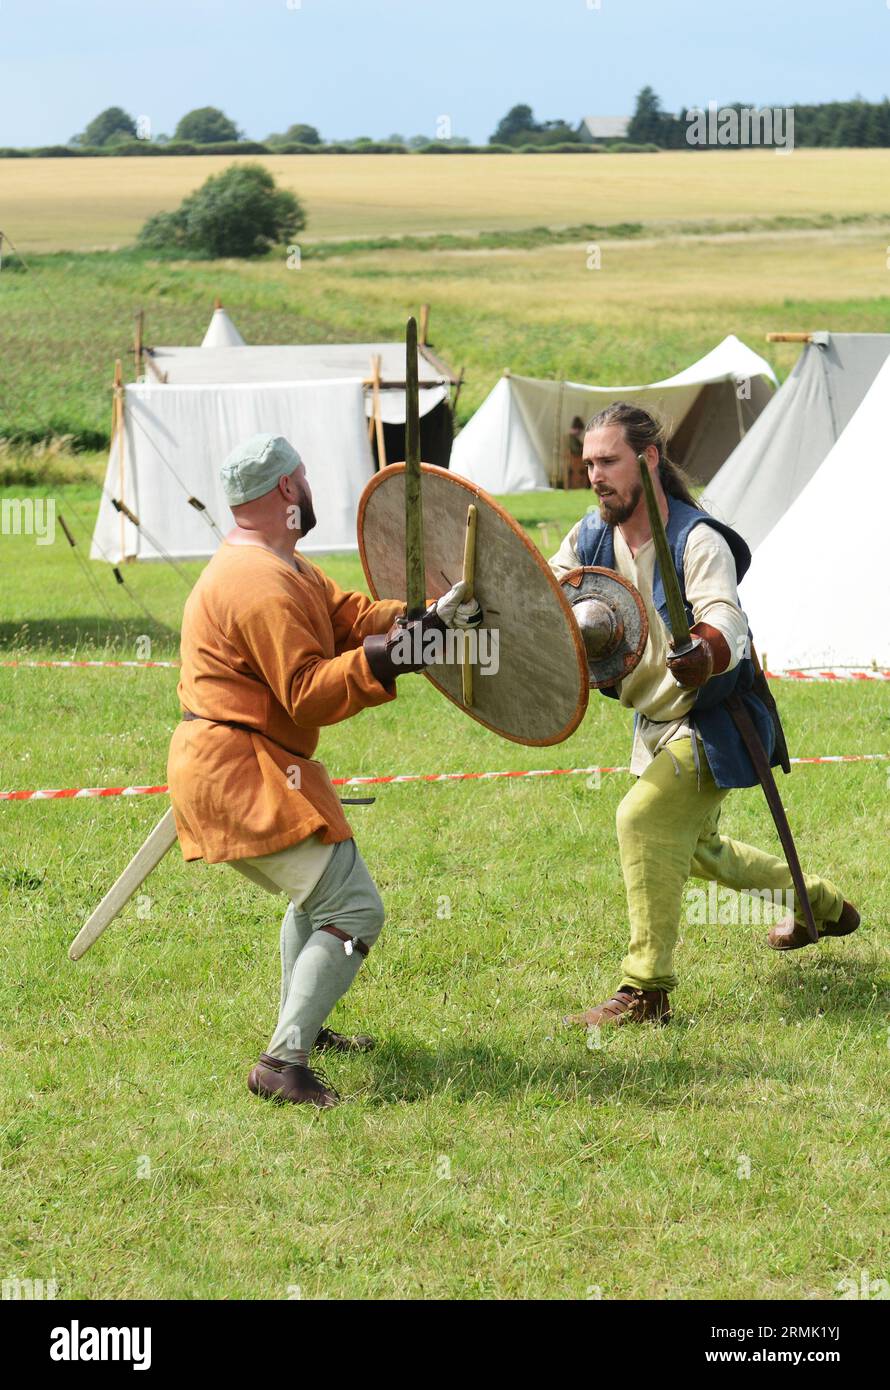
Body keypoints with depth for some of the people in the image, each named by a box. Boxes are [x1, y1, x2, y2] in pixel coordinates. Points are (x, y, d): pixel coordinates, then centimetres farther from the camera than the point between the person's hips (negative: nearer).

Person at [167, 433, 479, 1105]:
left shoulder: (275, 564, 15)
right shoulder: (263, 585, -21)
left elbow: (351, 614, 9)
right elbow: (309, 694, -23)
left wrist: (427, 619, 0)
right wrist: (381, 660, -32)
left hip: (222, 766, 12)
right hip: (238, 776, -12)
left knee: (320, 891, 32)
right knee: (355, 909, -16)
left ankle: (301, 1027, 44)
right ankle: (283, 1064, -18)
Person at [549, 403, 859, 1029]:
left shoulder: (697, 541, -25)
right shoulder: (591, 538, -4)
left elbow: (727, 621, -39)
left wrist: (707, 655, -63)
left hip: (709, 722, -9)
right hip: (656, 722, 9)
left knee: (643, 819, -26)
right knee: (697, 847, 23)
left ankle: (646, 991, -21)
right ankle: (820, 903, 48)